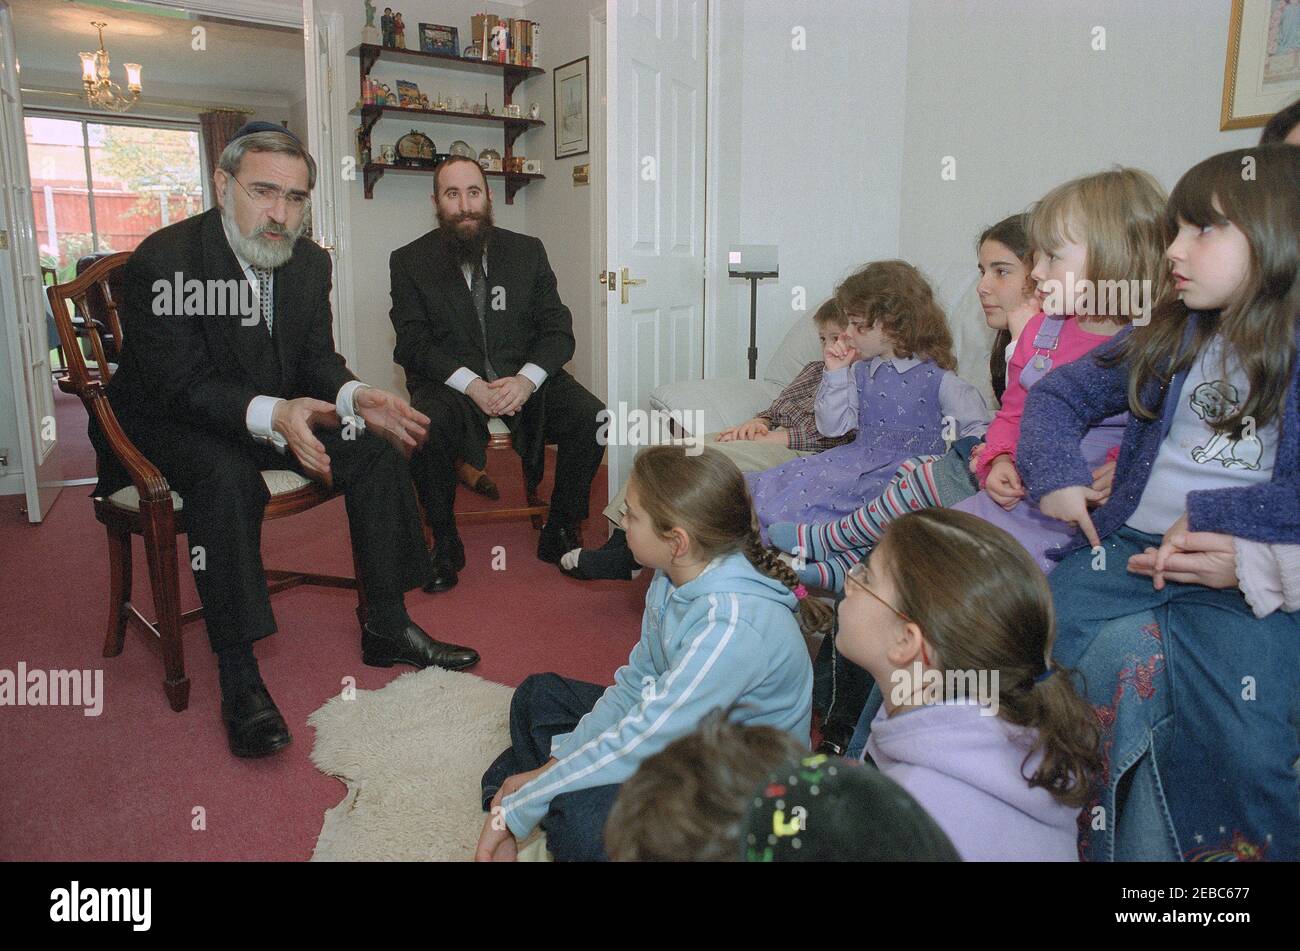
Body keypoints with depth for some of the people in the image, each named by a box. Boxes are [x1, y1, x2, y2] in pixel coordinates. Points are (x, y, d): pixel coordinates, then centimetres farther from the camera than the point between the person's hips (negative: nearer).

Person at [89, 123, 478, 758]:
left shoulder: (309, 263, -3)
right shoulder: (162, 262, -22)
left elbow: (317, 360, 1)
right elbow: (181, 387, -26)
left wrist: (353, 396, -23)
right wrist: (270, 414, -44)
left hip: (279, 412, 6)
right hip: (168, 422, -6)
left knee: (376, 449, -12)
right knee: (228, 478, -37)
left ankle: (387, 629, -2)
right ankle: (238, 677, -26)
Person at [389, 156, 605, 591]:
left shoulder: (527, 251, 9)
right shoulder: (410, 261, 4)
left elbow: (558, 329, 2)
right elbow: (413, 344, -5)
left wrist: (526, 380, -18)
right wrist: (471, 384, -22)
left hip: (525, 380, 2)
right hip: (450, 384, -1)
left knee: (592, 419, -24)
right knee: (424, 426, -34)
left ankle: (560, 531, -4)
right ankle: (445, 543, -10)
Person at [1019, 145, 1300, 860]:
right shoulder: (1167, 340, 14)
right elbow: (1058, 395, 16)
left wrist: (1214, 517, -14)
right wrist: (1055, 475, 0)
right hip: (1129, 546, 4)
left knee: (1236, 736, -24)